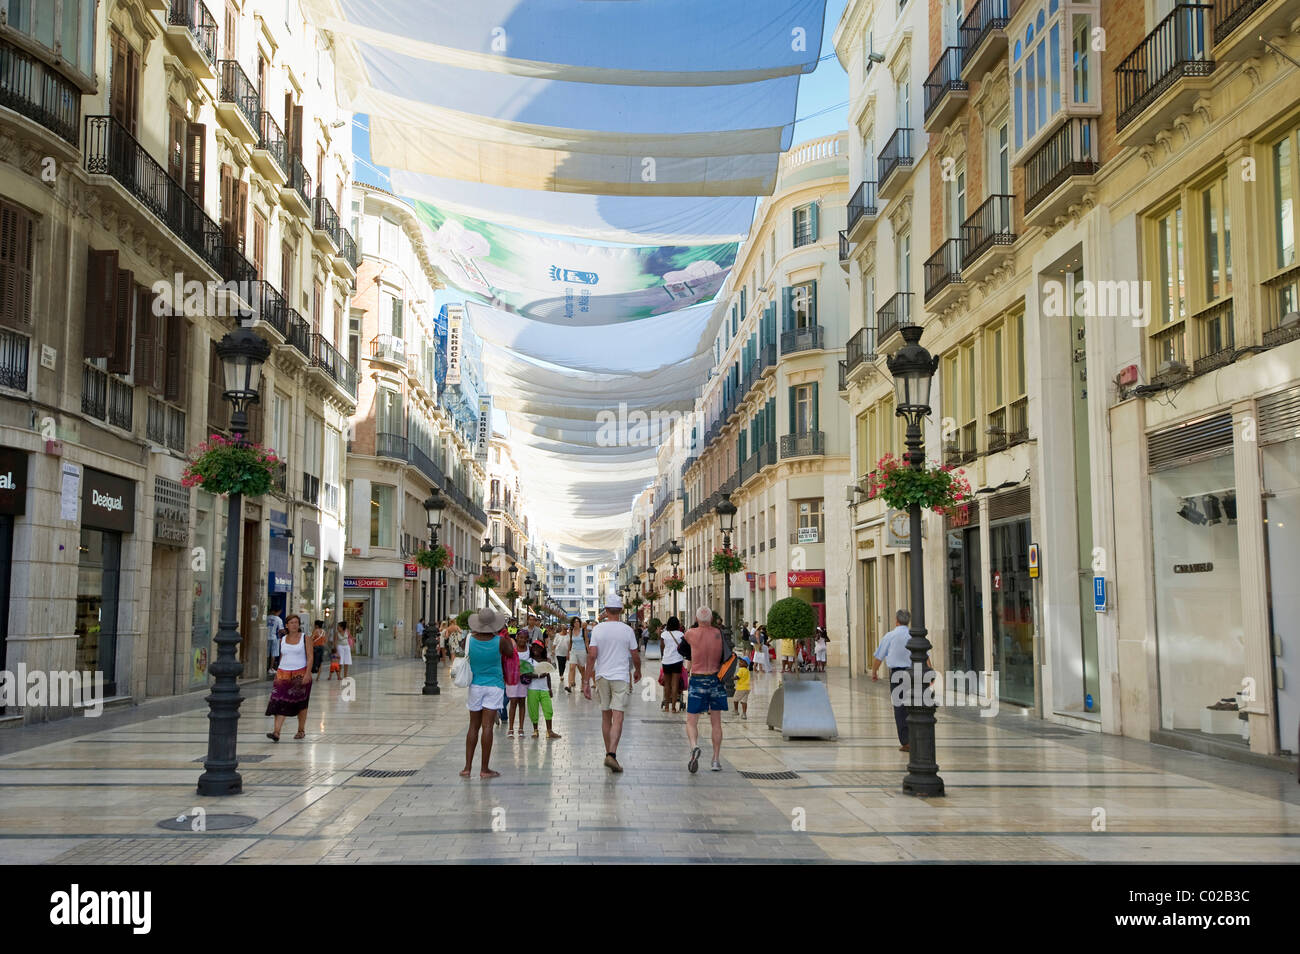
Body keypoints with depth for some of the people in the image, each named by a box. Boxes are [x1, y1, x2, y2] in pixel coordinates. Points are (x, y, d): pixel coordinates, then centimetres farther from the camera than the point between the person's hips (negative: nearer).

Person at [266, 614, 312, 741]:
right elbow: (282, 657, 18)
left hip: (300, 674, -2)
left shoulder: (304, 638, 0)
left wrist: (307, 673, -15)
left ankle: (301, 730, 20)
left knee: (301, 704, 6)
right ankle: (276, 732, -16)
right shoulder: (282, 640, 10)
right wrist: (278, 673, 15)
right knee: (280, 703, -10)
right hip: (284, 674, 2)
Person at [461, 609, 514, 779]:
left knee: (473, 727, 10)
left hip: (475, 686, 2)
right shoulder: (500, 641, -13)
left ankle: (467, 768, 11)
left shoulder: (470, 640, -8)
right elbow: (510, 652, 6)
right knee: (487, 726, -3)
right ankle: (484, 769, -1)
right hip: (494, 686, -2)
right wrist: (503, 632, 14)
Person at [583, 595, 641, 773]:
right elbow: (635, 655, 4)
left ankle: (608, 753, 23)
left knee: (606, 716, 14)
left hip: (601, 676, 2)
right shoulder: (627, 630, -3)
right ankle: (612, 754, -20)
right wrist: (638, 671, 25)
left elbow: (592, 655, -7)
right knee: (618, 718, -7)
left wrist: (586, 681, -4)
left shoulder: (598, 629, -1)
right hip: (621, 677, -2)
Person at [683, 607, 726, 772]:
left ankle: (694, 746, -25)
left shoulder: (691, 633, -9)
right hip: (716, 680, 3)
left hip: (698, 680, -3)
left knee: (691, 722, 3)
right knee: (716, 723, 12)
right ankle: (716, 760, 13)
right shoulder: (719, 633, -2)